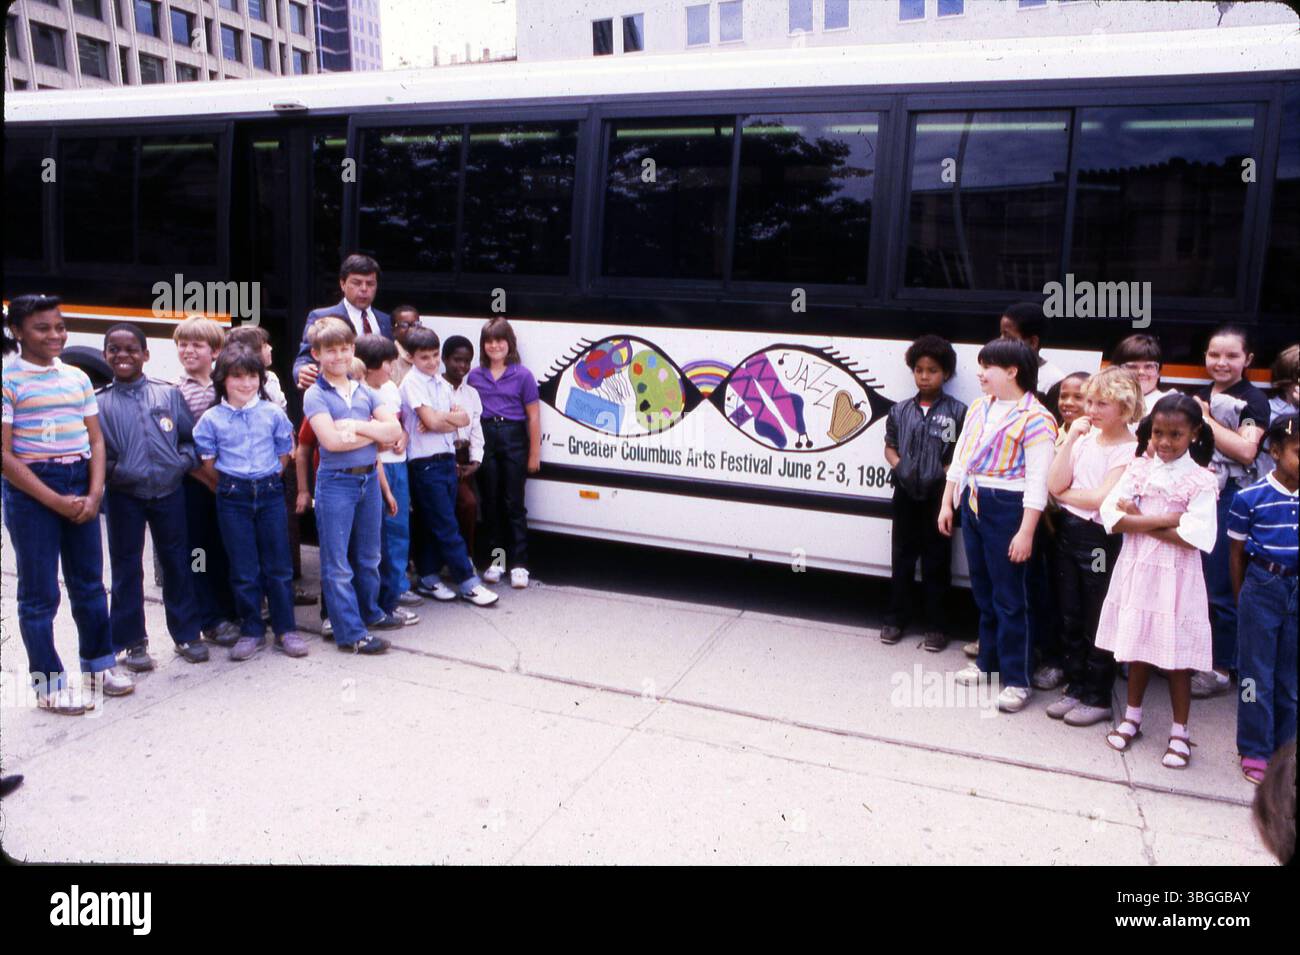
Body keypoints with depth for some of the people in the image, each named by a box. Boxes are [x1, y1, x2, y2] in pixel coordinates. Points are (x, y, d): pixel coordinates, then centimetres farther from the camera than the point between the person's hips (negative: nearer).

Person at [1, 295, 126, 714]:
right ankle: (48, 682, 14)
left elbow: (96, 441, 9)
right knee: (40, 591, 3)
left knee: (89, 581, 13)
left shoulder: (77, 377, 9)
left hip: (80, 486, 5)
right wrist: (56, 502, -15)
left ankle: (98, 663, 28)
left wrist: (94, 494, -5)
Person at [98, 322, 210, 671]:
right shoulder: (100, 402, -1)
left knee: (176, 562, 10)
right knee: (127, 568, 8)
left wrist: (185, 462, -8)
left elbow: (192, 436, 6)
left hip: (169, 492, 1)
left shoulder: (168, 393, 2)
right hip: (124, 497, 0)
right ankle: (133, 642, 20)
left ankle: (186, 634, 22)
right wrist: (111, 472, -15)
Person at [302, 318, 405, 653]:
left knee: (369, 555, 18)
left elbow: (394, 430, -3)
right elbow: (332, 440, -20)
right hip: (336, 483, -5)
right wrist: (374, 434, -11)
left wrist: (356, 426, -16)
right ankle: (350, 633, 8)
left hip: (369, 478, 5)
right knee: (337, 563, 1)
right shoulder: (315, 395, -6)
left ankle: (370, 612, 36)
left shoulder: (364, 391, 8)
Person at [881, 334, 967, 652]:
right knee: (902, 556, 13)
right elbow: (890, 446, 12)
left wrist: (942, 475, -17)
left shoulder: (957, 411, -5)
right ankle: (896, 619, 24)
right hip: (906, 493, 3)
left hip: (938, 494, -3)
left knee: (936, 561, 5)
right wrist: (899, 467, -5)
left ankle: (937, 625, 16)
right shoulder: (900, 410, 4)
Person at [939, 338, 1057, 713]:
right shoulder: (979, 407, 10)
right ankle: (987, 661, 33)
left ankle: (1016, 680, 10)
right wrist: (947, 503, 15)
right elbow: (959, 458, 16)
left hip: (1007, 508, -7)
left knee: (1009, 598, 0)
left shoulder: (1034, 418, -13)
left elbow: (1038, 482, -16)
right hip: (972, 502, 7)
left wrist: (1026, 533, -18)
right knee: (982, 591, 18)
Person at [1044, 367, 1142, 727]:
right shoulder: (1084, 437, 6)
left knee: (1096, 623, 6)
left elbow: (1102, 497, -20)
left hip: (1099, 539, -6)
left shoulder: (1129, 449, -12)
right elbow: (1055, 484, -4)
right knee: (1069, 619, 15)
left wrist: (1064, 495, -5)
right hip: (1068, 532, 6)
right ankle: (1075, 688, 29)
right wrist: (1070, 439, -7)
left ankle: (1098, 698, 20)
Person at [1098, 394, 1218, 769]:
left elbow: (1196, 536, -18)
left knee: (1176, 657, 6)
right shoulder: (1138, 468, 2)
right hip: (1136, 570, 3)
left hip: (1176, 577, -3)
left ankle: (1179, 732, 21)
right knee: (1138, 649, 15)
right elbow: (1112, 516, -10)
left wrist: (1140, 521, -13)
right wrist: (1167, 520, -17)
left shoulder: (1201, 481, -7)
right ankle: (1132, 717, 31)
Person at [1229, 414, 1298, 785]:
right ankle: (1255, 751, 17)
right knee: (1258, 674, 6)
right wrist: (1242, 600, 3)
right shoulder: (1250, 497, -9)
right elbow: (1237, 553, 0)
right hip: (1262, 587, -3)